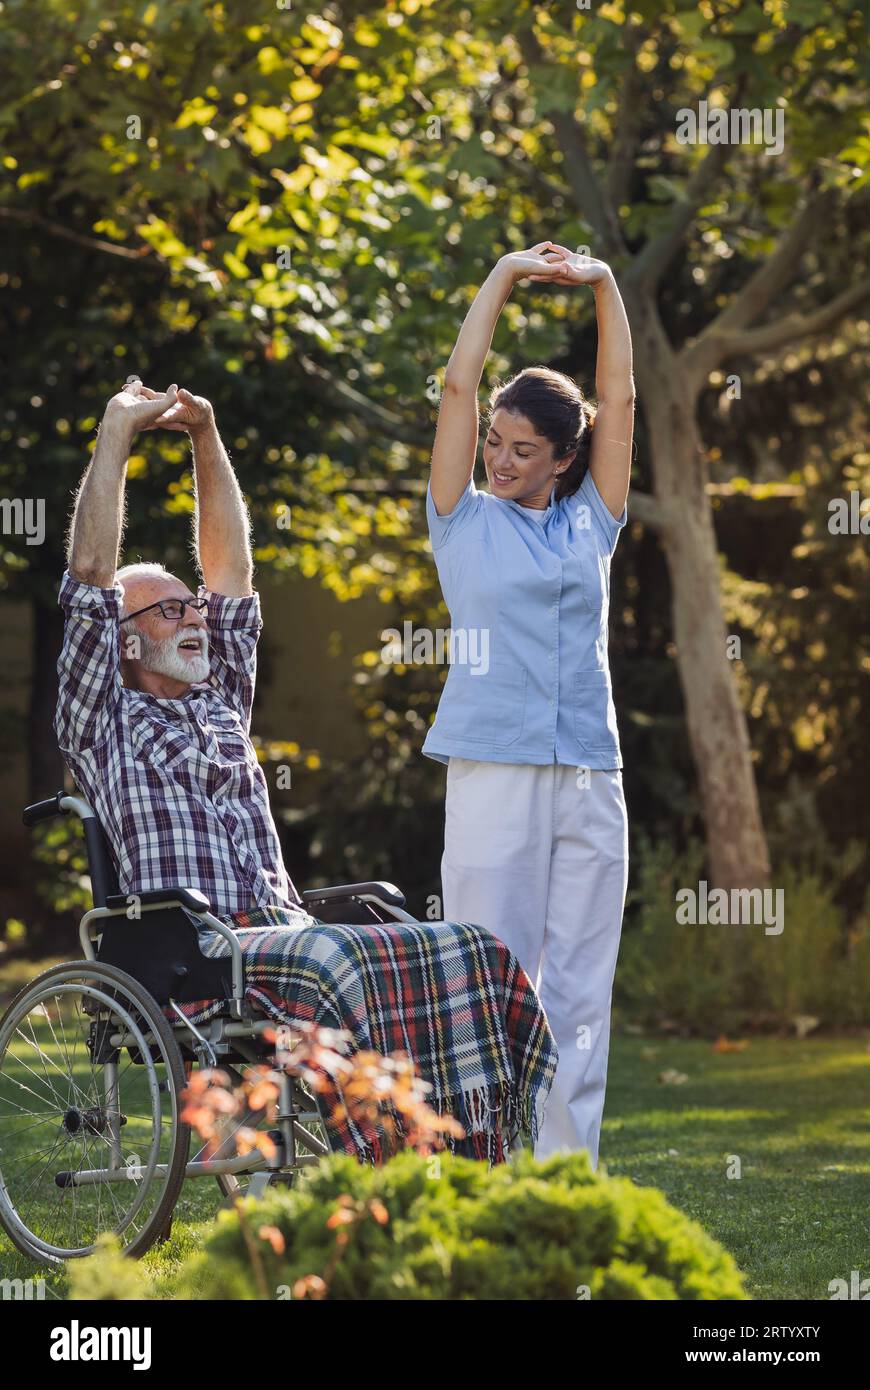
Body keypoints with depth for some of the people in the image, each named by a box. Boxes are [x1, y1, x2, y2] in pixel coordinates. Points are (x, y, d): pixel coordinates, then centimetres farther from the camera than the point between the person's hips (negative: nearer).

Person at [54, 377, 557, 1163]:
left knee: (473, 959, -18)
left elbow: (230, 572, 31)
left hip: (284, 933, 7)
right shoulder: (103, 722, 12)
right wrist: (116, 434, 5)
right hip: (192, 958, -7)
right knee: (340, 966, -38)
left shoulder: (220, 707, 30)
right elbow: (89, 580, 3)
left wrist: (207, 438, 27)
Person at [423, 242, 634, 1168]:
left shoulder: (590, 523, 14)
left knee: (579, 993, 2)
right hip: (494, 770, -3)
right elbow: (458, 386, 4)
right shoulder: (465, 522, 8)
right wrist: (504, 278, 7)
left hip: (588, 778, 3)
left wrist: (605, 288, 8)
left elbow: (619, 399, 12)